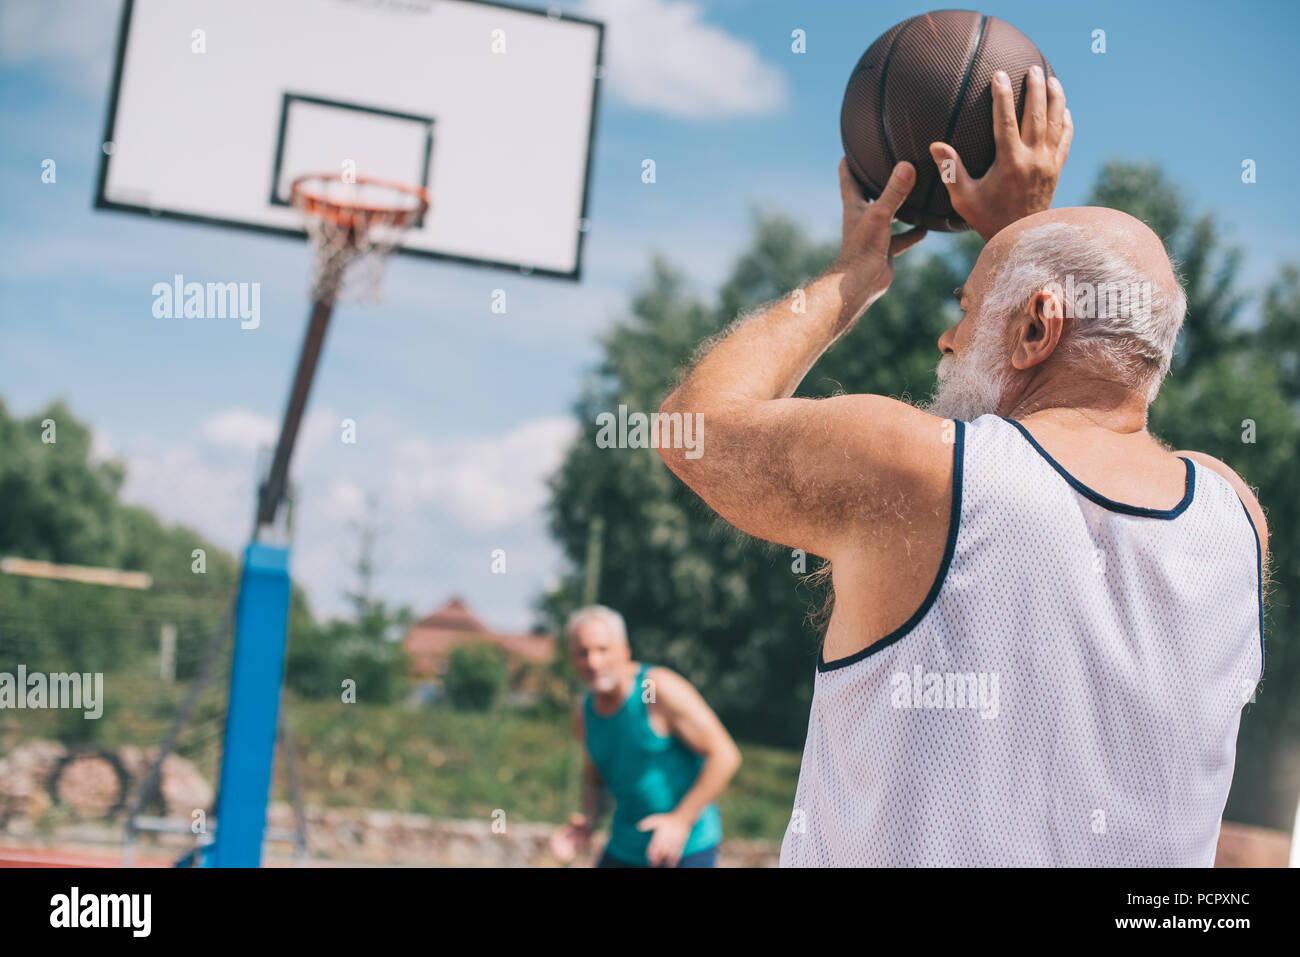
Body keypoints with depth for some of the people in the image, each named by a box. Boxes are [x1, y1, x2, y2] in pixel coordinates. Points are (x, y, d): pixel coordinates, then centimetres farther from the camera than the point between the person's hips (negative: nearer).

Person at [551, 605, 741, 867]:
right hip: (624, 851, 6)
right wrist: (588, 822, -1)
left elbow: (725, 756, -16)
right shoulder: (583, 711, 4)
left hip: (687, 849, -6)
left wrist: (681, 820, -19)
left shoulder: (661, 688, -16)